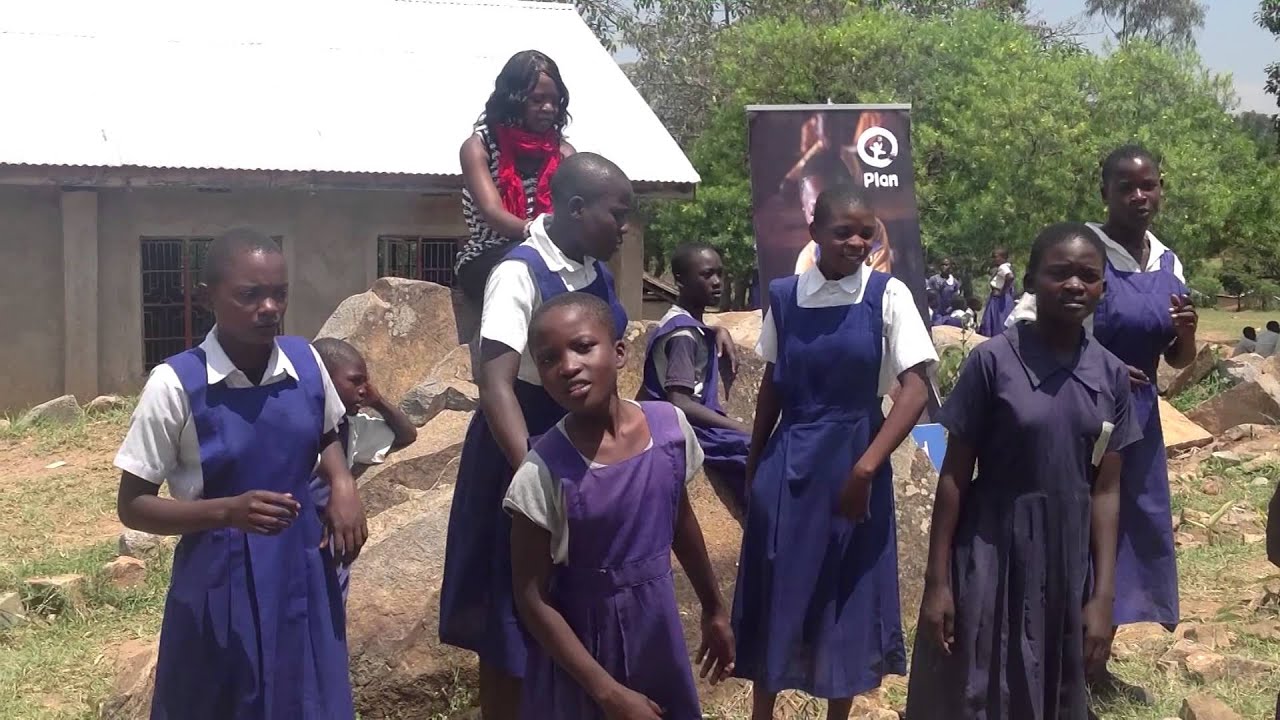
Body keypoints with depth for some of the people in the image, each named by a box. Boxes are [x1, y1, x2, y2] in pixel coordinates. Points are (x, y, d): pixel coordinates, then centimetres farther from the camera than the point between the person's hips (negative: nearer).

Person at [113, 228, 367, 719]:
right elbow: (132, 506, -11)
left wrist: (342, 484, -5)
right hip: (221, 586, -4)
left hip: (302, 577, 4)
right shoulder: (176, 385, -17)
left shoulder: (306, 362, -5)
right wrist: (228, 511, -26)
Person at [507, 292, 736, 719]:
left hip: (656, 630, 4)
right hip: (579, 645, -4)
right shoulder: (543, 474, -23)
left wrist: (713, 608, 18)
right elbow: (532, 600, -16)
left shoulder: (670, 425, -11)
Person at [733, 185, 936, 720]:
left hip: (854, 462, -2)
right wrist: (753, 465, 10)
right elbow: (772, 385, 9)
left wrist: (865, 468, -20)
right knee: (775, 592, 9)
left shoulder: (887, 296, -8)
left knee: (850, 596, 8)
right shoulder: (784, 296, 0)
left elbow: (916, 391, -13)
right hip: (787, 462, 2)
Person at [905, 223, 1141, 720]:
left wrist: (1103, 595, -1)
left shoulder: (1111, 374, 0)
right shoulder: (994, 361, -11)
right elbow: (954, 476, -8)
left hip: (1068, 561, 4)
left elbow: (1105, 490, 2)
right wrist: (936, 579, -8)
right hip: (991, 556, -3)